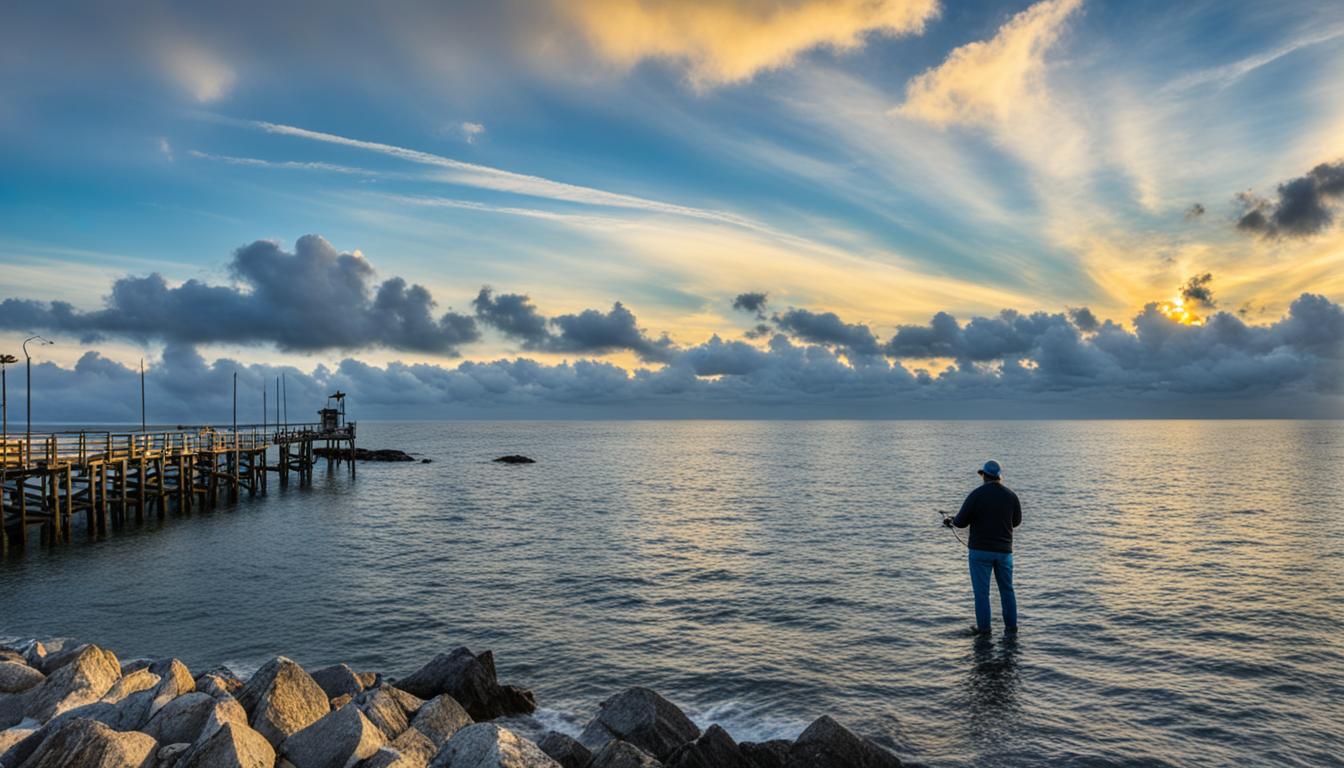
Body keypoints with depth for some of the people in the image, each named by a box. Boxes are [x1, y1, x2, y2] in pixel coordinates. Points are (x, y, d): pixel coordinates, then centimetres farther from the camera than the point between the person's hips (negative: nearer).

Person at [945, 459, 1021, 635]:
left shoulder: (976, 494, -13)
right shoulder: (1011, 495, -1)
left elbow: (961, 522, -11)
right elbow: (1017, 521, 14)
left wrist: (950, 521, 11)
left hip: (980, 550, -4)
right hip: (1004, 550, 4)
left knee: (981, 591, 4)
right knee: (1007, 589, 16)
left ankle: (983, 627, 9)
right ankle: (1011, 625, 21)